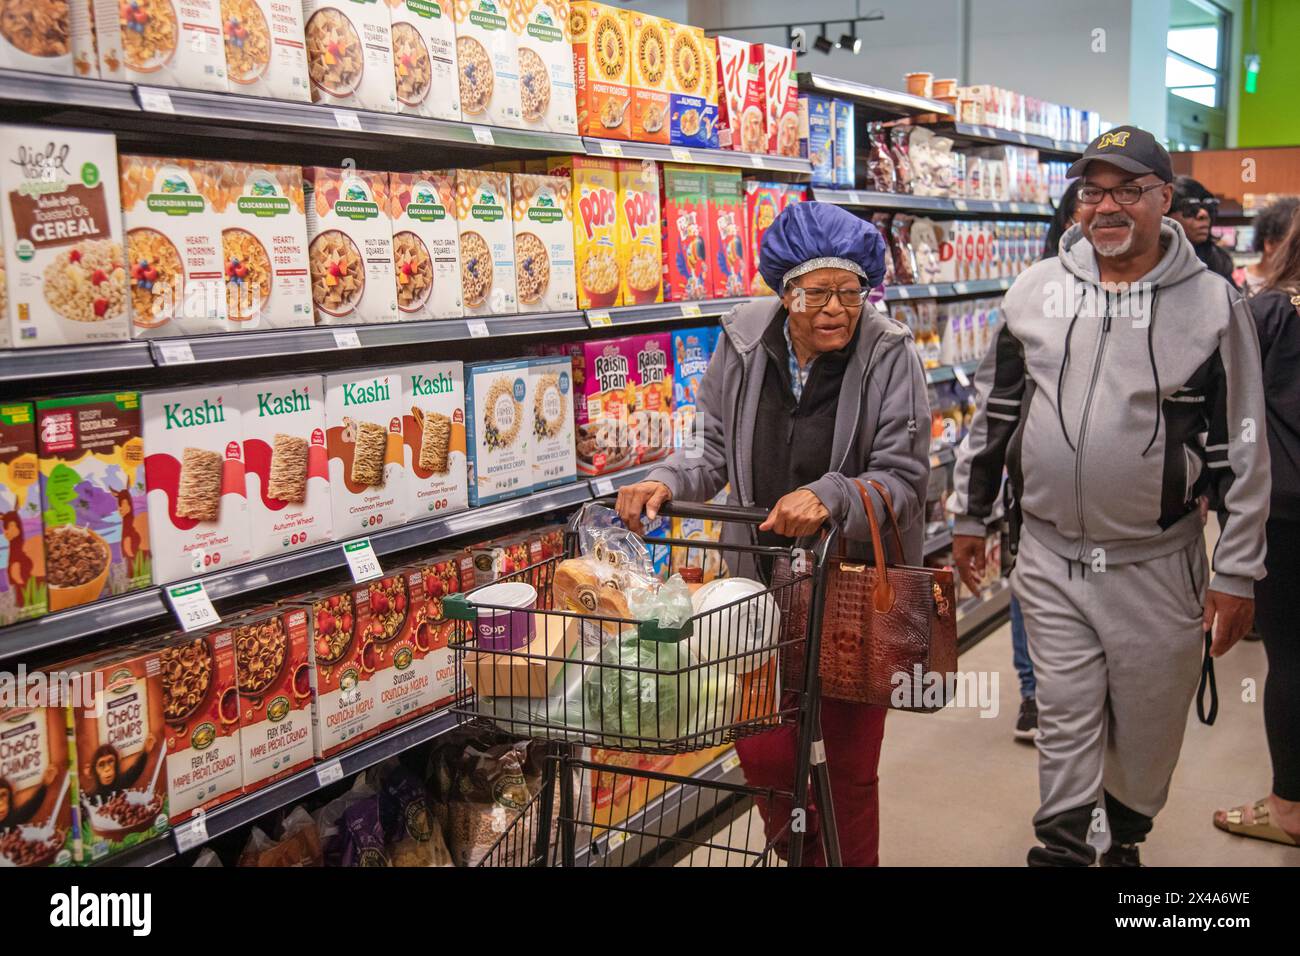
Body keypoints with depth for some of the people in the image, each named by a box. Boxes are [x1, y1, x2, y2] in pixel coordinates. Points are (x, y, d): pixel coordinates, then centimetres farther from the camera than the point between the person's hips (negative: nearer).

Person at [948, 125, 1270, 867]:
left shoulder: (1213, 304, -6)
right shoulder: (1036, 291, 2)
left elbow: (1244, 449, -5)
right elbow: (994, 410, 11)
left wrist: (1238, 574, -5)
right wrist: (970, 516, 14)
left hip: (1157, 562, -1)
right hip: (1050, 555, 2)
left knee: (1148, 721, 13)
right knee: (1065, 716, 9)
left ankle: (1125, 836, 37)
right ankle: (1062, 844, 25)